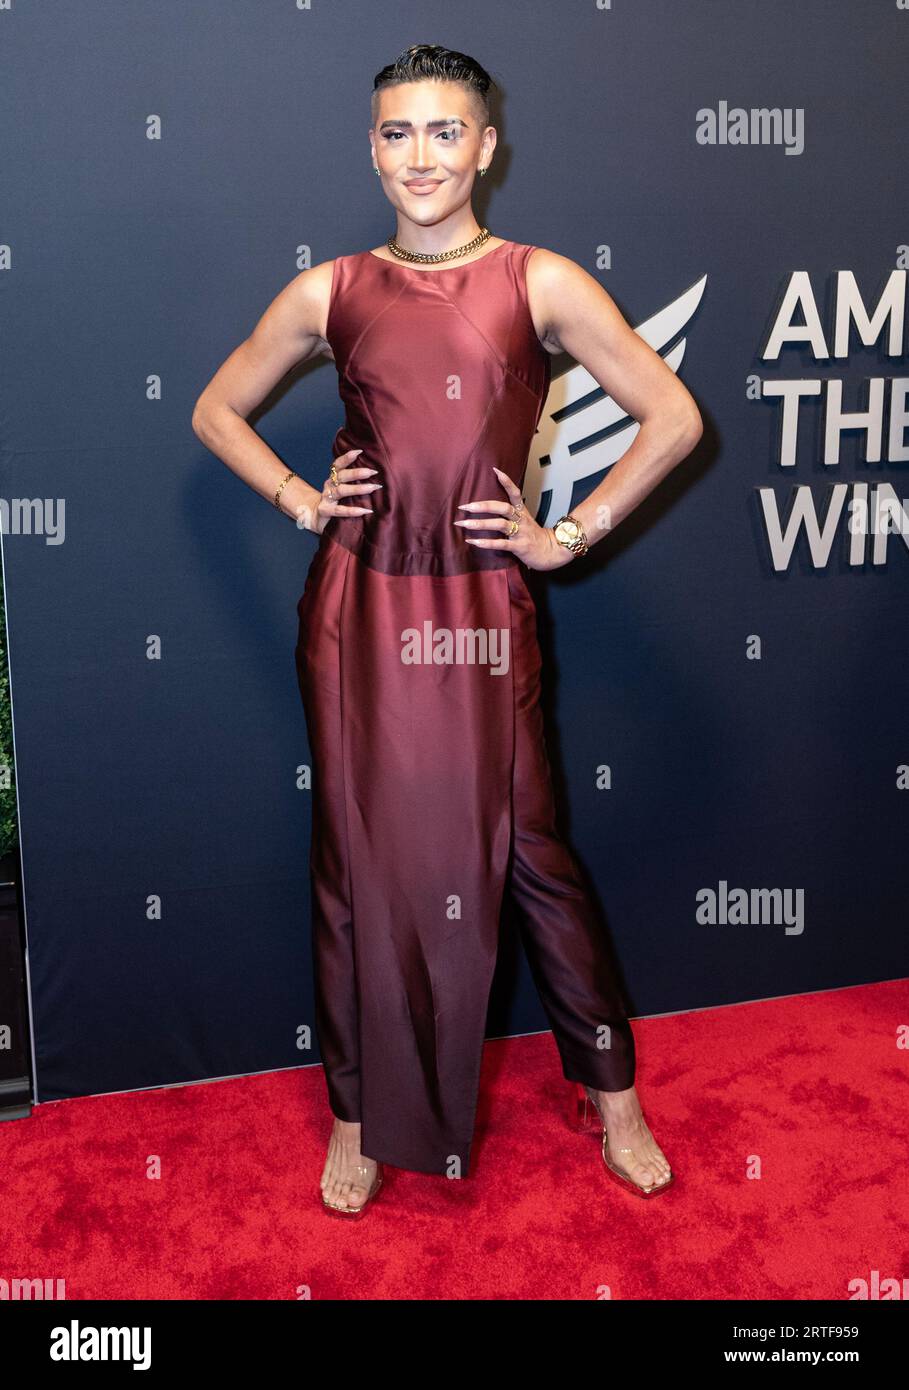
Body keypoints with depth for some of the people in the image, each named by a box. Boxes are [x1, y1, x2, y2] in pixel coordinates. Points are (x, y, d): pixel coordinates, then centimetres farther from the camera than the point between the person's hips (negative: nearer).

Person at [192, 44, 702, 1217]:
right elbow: (215, 410, 16)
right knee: (360, 856, 9)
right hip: (359, 611, 2)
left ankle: (612, 1095, 28)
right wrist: (301, 500, 3)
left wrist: (571, 534, -3)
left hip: (484, 613, -1)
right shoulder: (329, 294, 4)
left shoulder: (541, 283, -1)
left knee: (525, 852, 6)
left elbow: (673, 419, -2)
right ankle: (361, 1115, 28)